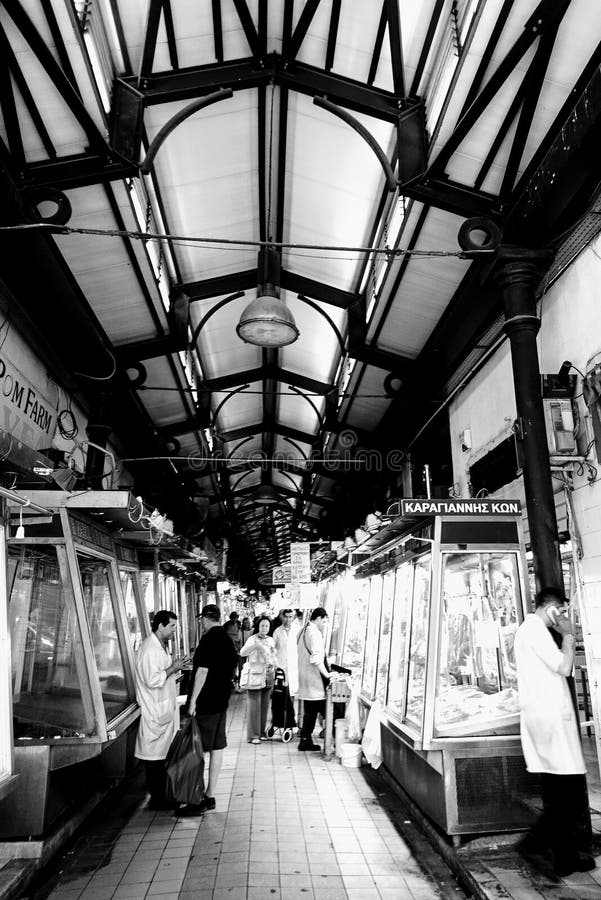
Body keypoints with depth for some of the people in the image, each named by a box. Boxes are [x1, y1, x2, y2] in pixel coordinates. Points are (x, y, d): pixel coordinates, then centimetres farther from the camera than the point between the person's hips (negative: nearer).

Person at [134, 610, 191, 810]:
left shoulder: (162, 646, 13)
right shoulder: (149, 649, -20)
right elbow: (152, 680, -26)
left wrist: (176, 666, 7)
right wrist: (173, 668, -19)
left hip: (165, 709, 10)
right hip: (155, 712, -10)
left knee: (163, 753, 16)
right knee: (155, 755, 0)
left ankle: (160, 795, 25)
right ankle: (156, 799, 10)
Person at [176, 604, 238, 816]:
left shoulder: (208, 640, -16)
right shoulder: (227, 640, 9)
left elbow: (202, 671, -20)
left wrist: (193, 700, -16)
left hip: (205, 704, -8)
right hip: (221, 702, 8)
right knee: (216, 749, 12)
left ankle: (198, 801, 7)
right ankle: (210, 796, 22)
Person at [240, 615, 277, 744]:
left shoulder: (270, 640, 10)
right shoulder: (252, 639, -9)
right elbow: (242, 652, -27)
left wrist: (274, 669, 12)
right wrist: (255, 645, -41)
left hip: (268, 678, 6)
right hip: (255, 676, -6)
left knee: (265, 705, 11)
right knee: (255, 705, -5)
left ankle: (261, 732, 23)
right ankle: (252, 735, 3)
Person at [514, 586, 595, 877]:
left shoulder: (528, 628, 19)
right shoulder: (535, 628, -14)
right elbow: (564, 667, -16)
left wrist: (562, 635, 13)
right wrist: (567, 635, -7)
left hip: (545, 716, 10)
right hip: (551, 716, -10)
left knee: (556, 787, 16)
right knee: (569, 785, -5)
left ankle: (561, 852, 25)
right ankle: (566, 858, 4)